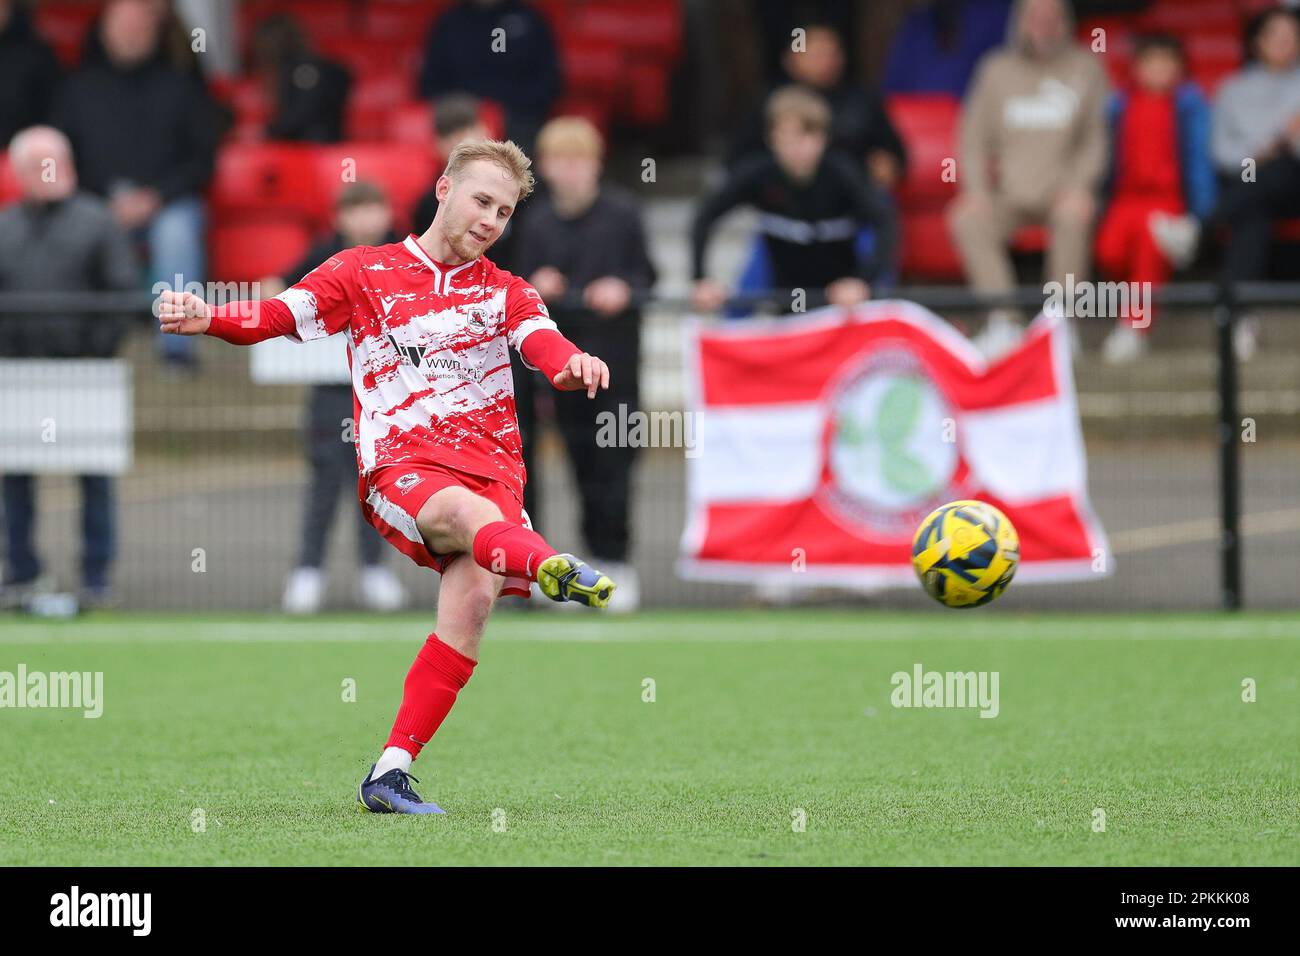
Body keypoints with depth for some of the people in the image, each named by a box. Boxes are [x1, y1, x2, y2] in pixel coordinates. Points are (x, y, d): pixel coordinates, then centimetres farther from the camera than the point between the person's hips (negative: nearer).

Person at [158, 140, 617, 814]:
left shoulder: (506, 292, 19)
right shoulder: (364, 273, 15)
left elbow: (542, 340, -2)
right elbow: (280, 315, 4)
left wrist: (573, 364, -26)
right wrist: (210, 319, -17)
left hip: (492, 468, 3)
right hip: (398, 467, -3)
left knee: (473, 595, -22)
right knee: (472, 512, -35)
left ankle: (390, 772, -20)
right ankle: (552, 569, -72)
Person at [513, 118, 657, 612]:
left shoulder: (621, 212, -2)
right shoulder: (537, 222, 6)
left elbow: (646, 274, 3)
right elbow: (526, 286, 9)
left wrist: (625, 290, -17)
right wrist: (538, 289, -13)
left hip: (614, 352, -3)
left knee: (613, 459, -7)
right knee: (582, 461, 5)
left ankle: (618, 561, -5)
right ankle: (600, 558, 12)